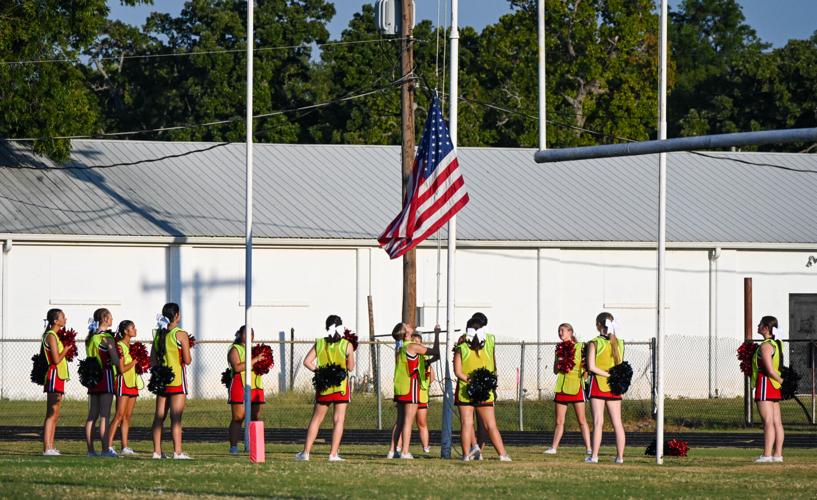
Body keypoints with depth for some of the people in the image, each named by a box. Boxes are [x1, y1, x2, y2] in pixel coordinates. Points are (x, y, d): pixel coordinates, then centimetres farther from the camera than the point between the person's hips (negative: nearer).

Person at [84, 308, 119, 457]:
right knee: (104, 416, -6)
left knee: (92, 416, 8)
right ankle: (105, 449, -7)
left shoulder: (90, 337, 10)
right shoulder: (107, 338, -12)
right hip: (106, 377, -7)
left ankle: (91, 450, 9)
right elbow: (115, 361, -17)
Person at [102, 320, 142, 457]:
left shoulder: (131, 346, 15)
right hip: (123, 383, -9)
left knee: (127, 416, 8)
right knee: (119, 416, -14)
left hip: (132, 383, 9)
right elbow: (122, 369, -17)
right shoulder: (119, 346, -11)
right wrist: (135, 361, -9)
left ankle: (125, 447, 10)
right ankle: (108, 447, -17)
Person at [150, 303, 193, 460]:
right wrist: (187, 353, 9)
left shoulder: (158, 334, 7)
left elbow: (153, 360, 9)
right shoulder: (181, 335, -11)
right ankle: (177, 451, -8)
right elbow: (187, 361, -11)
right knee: (176, 417, -6)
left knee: (159, 416, 8)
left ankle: (157, 451, 8)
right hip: (177, 379, -6)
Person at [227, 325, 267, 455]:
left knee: (256, 417, -1)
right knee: (238, 418, -8)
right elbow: (237, 367, -15)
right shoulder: (235, 350, 1)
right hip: (239, 386, -6)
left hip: (256, 386, 6)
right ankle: (233, 446, -7)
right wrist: (255, 360, -17)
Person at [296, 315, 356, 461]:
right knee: (338, 420, 1)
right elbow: (350, 367, -1)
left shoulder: (319, 343, 1)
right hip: (341, 387, -3)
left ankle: (306, 452, 10)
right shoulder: (347, 345, -7)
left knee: (316, 419, 12)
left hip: (323, 387, 3)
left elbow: (307, 361, -5)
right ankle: (333, 454, -5)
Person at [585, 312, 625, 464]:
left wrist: (607, 375, -12)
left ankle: (594, 455, -8)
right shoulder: (619, 343, 6)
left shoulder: (594, 343, -8)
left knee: (598, 422, -6)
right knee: (617, 423, 6)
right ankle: (620, 456, 7)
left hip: (598, 385, -4)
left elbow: (591, 366, -15)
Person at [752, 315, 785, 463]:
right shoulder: (777, 344, 13)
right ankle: (778, 454, 6)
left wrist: (782, 381, -9)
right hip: (775, 387, 9)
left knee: (768, 421, -11)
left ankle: (767, 455, -14)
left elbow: (770, 370, -19)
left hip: (765, 384, -9)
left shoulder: (765, 346, -14)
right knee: (777, 422, 6)